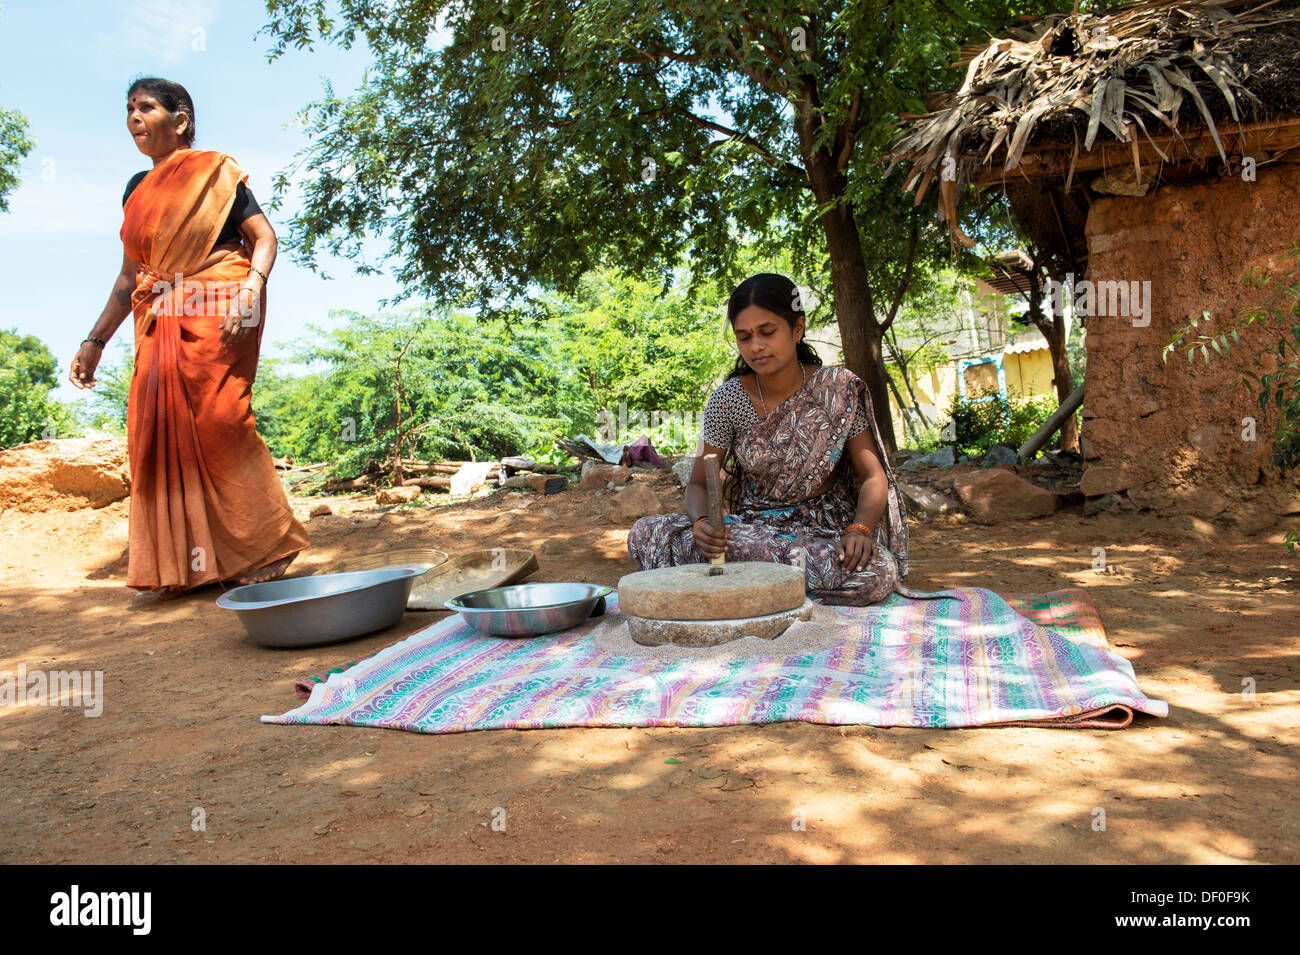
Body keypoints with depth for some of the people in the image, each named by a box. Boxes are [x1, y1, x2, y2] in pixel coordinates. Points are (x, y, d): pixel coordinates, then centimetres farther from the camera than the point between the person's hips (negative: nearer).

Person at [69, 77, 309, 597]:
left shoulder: (216, 172, 3)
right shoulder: (138, 189, 21)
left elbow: (264, 237, -6)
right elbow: (130, 273, 22)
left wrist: (250, 290, -24)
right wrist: (94, 340, 19)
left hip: (215, 316, -6)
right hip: (159, 324, 6)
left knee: (219, 423, -14)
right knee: (159, 430, -1)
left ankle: (266, 548, -4)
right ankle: (183, 563, 6)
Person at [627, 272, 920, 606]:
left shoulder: (839, 389, -6)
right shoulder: (728, 400, -4)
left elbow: (874, 477, -5)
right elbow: (698, 483, -1)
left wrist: (859, 530, -26)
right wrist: (701, 522, -25)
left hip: (823, 531, 0)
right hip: (751, 526, 1)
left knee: (878, 573, -36)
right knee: (644, 534, -22)